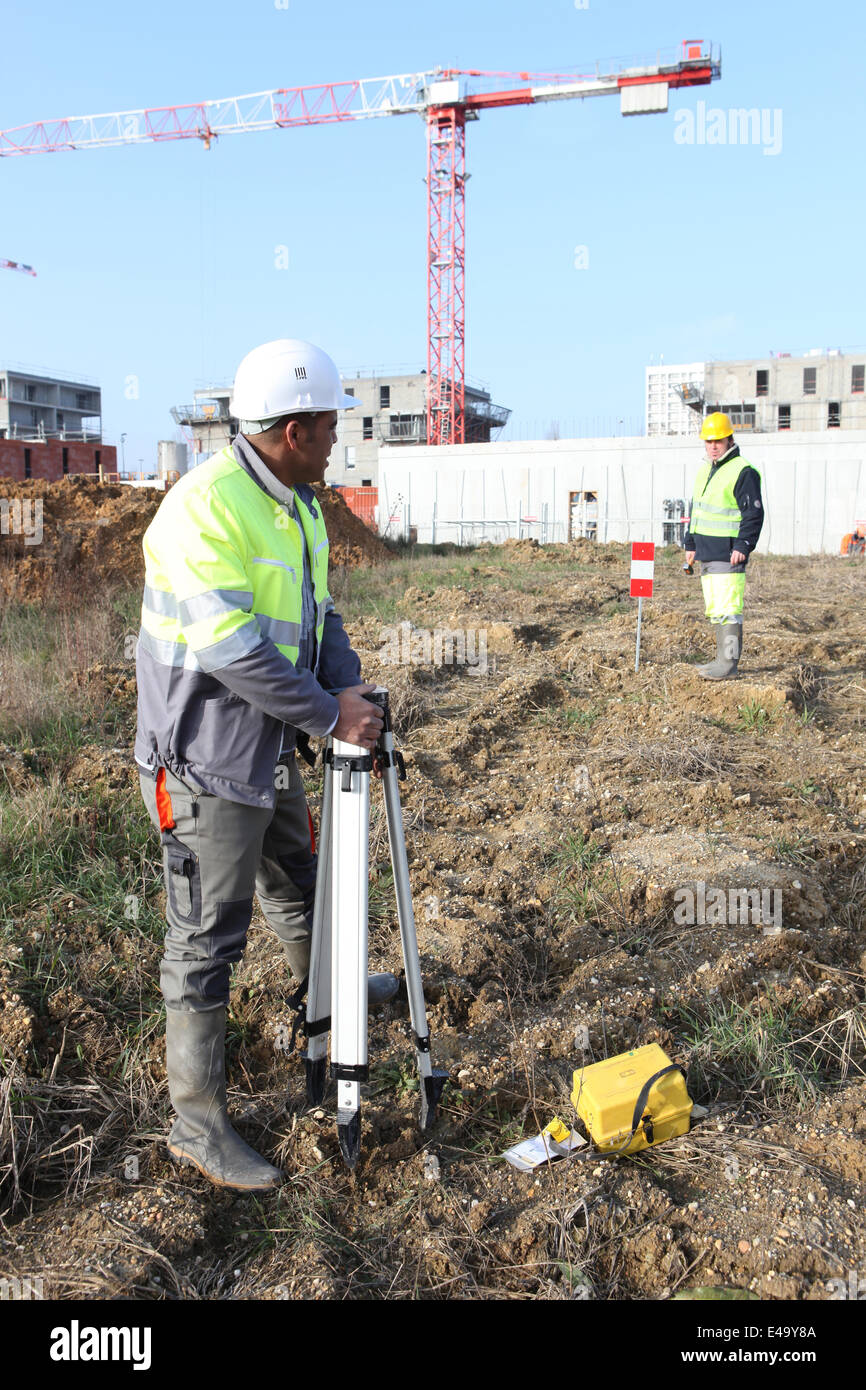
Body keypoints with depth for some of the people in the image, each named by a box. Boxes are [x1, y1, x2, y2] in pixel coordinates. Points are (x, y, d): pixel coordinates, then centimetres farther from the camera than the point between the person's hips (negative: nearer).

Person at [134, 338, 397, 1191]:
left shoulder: (296, 505, 8)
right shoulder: (206, 506, -23)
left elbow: (318, 610, 12)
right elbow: (234, 649, -27)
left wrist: (347, 684, -6)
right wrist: (331, 715, -20)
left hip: (267, 746, 9)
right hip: (205, 760, -9)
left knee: (296, 880, 28)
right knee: (207, 939, 0)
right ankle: (196, 1122, 14)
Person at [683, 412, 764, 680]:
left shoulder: (743, 472, -9)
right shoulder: (705, 471, 18)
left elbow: (754, 513, -14)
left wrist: (743, 545, -20)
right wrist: (690, 543, 23)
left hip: (728, 556, -9)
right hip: (707, 554, 9)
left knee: (727, 609, -11)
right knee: (715, 609, 12)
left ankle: (728, 665, -10)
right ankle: (722, 659, 19)